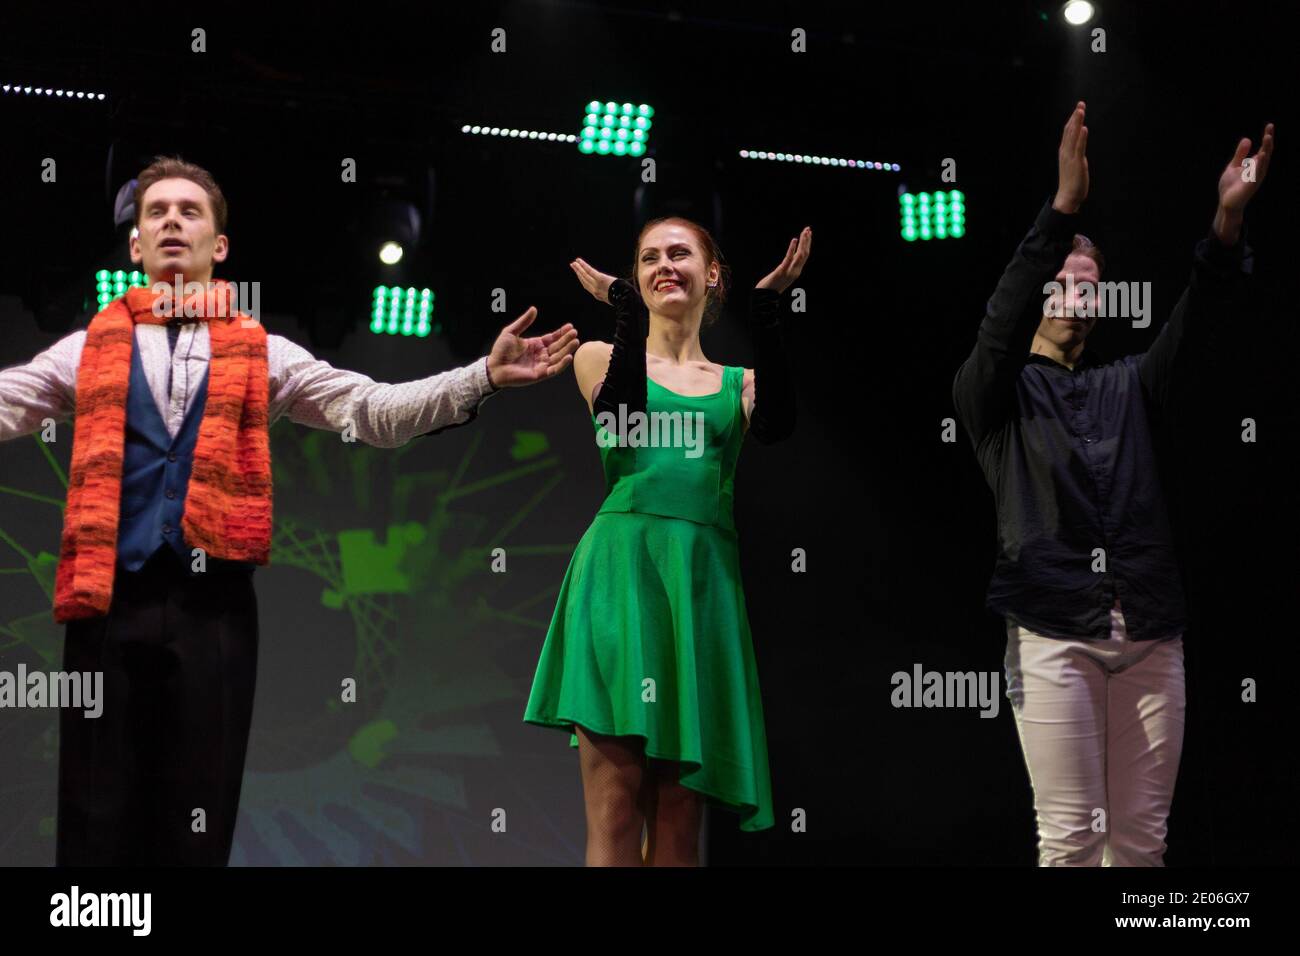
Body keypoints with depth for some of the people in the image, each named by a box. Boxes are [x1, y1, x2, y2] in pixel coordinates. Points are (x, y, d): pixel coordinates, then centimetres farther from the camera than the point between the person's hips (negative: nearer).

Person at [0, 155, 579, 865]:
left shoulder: (261, 354, 12)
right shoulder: (89, 348, 12)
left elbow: (375, 411, 4)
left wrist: (484, 376, -9)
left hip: (213, 606, 0)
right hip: (109, 601, 0)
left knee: (197, 824, 5)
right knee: (96, 823, 2)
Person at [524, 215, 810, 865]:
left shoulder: (739, 384, 18)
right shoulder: (600, 357, 12)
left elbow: (777, 425, -6)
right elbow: (620, 413, -10)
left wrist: (765, 304, -5)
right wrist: (625, 306, -6)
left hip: (704, 580, 3)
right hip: (622, 572, -2)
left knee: (679, 816, 1)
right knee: (615, 807, -11)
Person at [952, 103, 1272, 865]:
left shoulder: (1127, 386, 19)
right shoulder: (995, 393, 8)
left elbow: (1195, 323, 3)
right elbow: (1003, 322, -12)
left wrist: (1229, 220, -15)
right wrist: (1064, 208, -24)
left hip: (1150, 636, 4)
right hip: (1055, 636, -4)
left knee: (1142, 836, 3)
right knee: (1071, 836, -6)